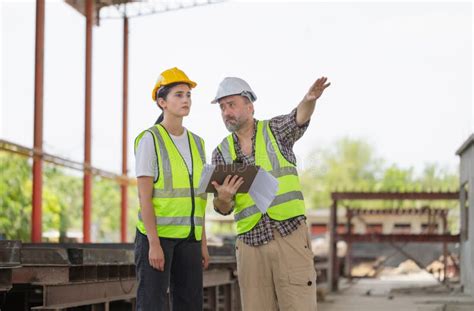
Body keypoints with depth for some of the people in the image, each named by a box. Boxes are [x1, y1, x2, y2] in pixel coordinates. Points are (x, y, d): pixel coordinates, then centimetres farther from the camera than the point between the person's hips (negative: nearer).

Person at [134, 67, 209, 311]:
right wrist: (154, 243, -20)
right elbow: (144, 196, -13)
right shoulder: (149, 140, -8)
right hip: (156, 233, -7)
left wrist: (202, 243, 11)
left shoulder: (195, 143, 12)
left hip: (188, 236, 7)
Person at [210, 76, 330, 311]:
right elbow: (223, 209, 3)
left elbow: (300, 117, -19)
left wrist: (310, 99, -42)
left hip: (290, 235, -3)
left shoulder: (275, 130, 3)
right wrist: (223, 197, -21)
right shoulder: (221, 153, 9)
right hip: (250, 243, 3)